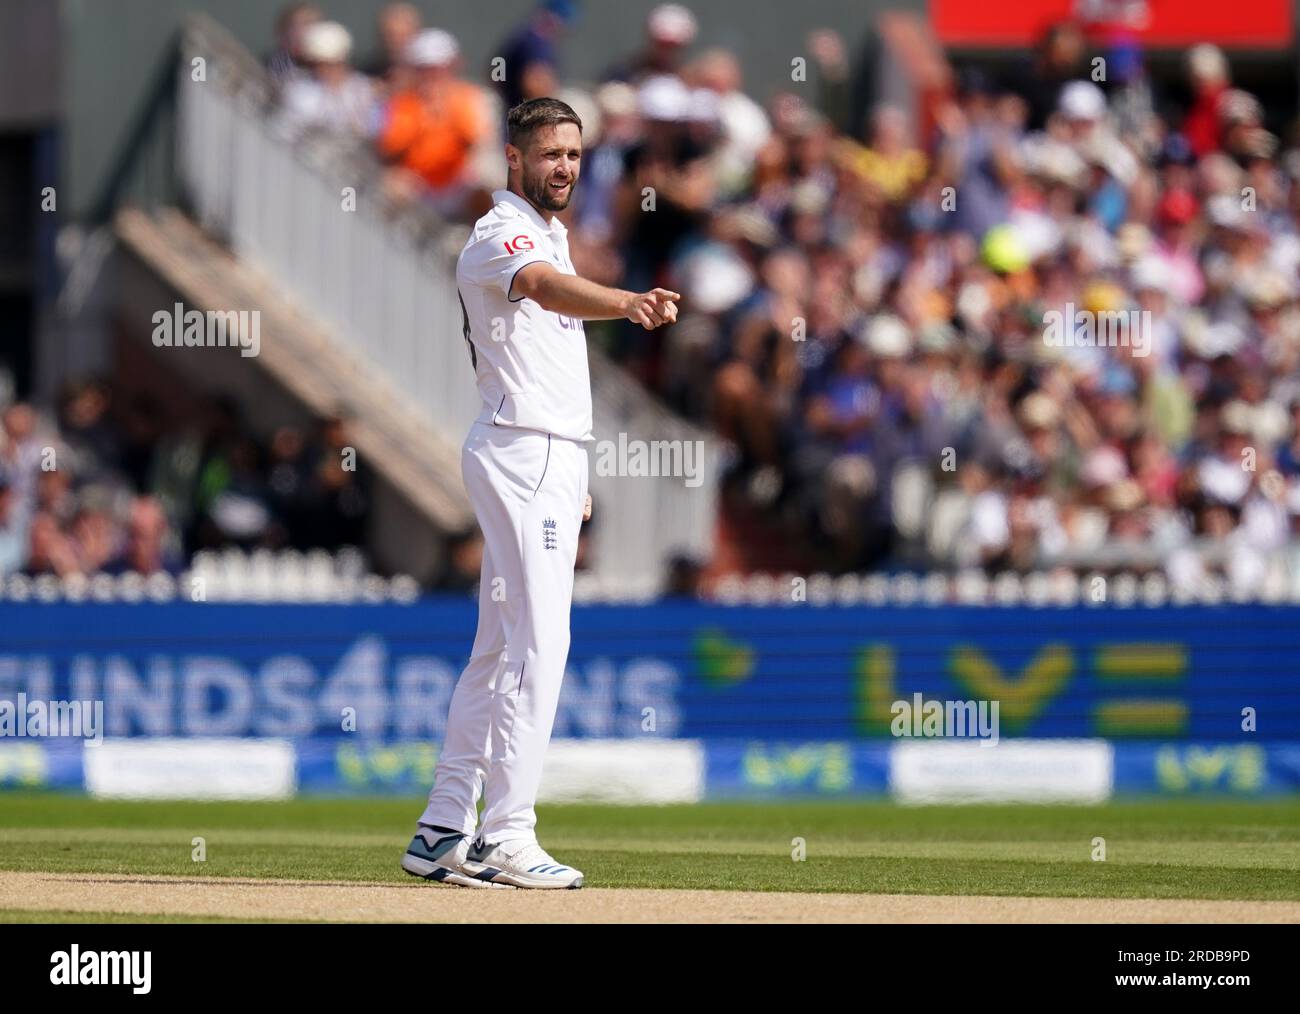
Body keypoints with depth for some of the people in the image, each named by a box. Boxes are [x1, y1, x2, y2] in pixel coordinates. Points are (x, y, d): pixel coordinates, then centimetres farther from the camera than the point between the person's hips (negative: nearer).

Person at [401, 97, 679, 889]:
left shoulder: (551, 235, 19)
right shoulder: (500, 236, -13)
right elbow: (545, 287, -36)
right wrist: (626, 304, -56)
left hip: (552, 457, 10)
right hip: (521, 451, -10)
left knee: (501, 645, 10)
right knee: (539, 640, -14)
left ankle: (443, 833, 13)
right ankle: (506, 837, -16)